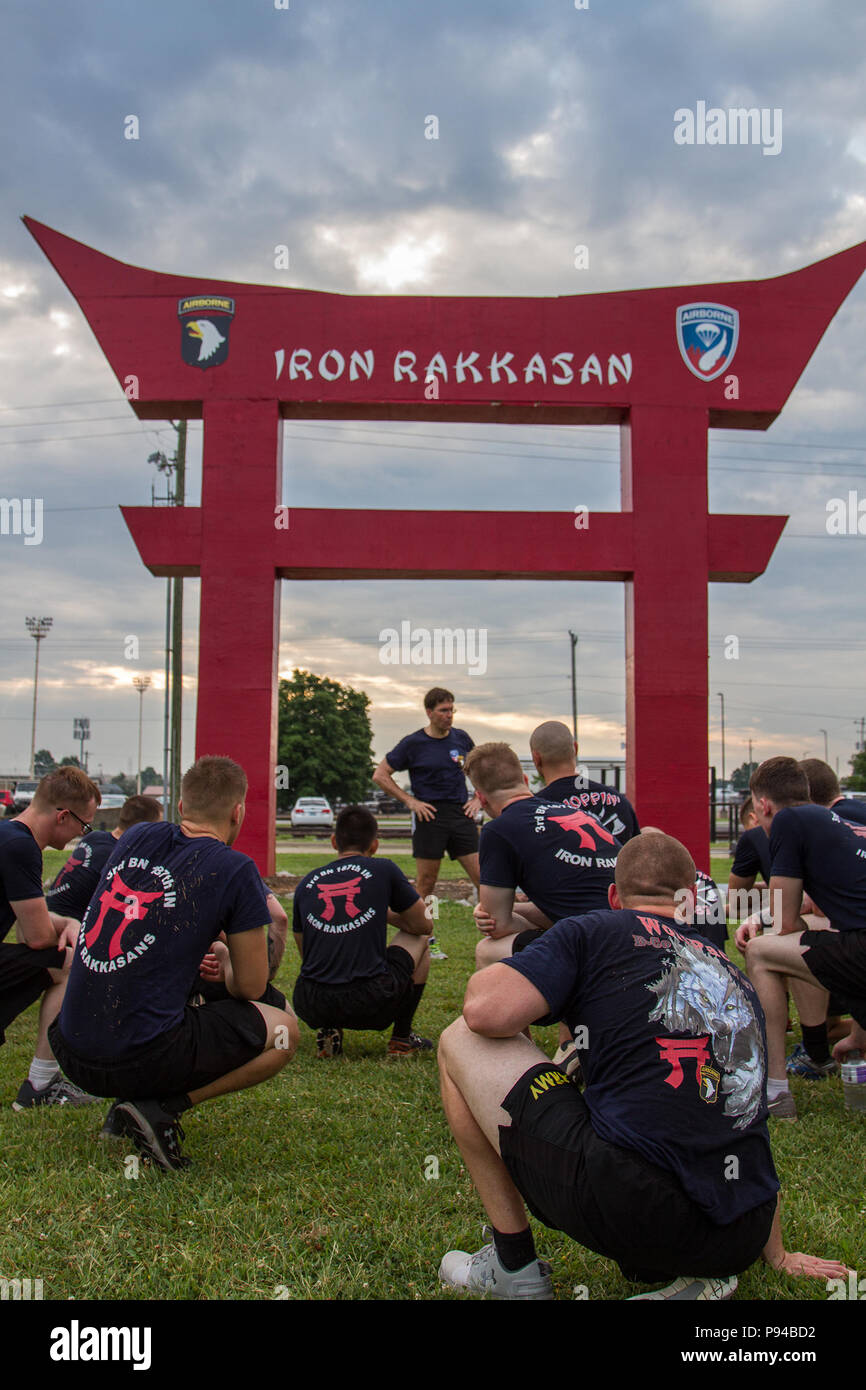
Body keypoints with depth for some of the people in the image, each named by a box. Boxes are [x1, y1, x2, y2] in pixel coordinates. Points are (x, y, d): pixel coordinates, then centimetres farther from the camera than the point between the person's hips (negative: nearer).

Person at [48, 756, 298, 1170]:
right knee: (283, 1029, 10)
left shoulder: (136, 838, 7)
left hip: (71, 1053, 7)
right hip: (143, 1060, -6)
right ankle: (161, 1109, -3)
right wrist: (227, 961, 23)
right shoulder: (234, 870, -8)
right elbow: (249, 987, 1)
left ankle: (126, 1105, 16)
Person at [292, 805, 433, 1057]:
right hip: (371, 1006, -3)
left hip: (311, 1008, 3)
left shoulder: (306, 884, 12)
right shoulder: (383, 871, 3)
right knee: (418, 939, 24)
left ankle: (328, 1031, 12)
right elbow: (423, 925, 15)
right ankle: (401, 1038, 21)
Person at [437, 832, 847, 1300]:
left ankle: (514, 1266, 14)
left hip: (627, 1215, -6)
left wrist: (486, 979, 17)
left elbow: (486, 1013, -8)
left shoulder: (593, 931, 4)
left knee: (461, 1043, 9)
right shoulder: (734, 975, 21)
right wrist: (776, 1255, 40)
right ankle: (695, 1277, 11)